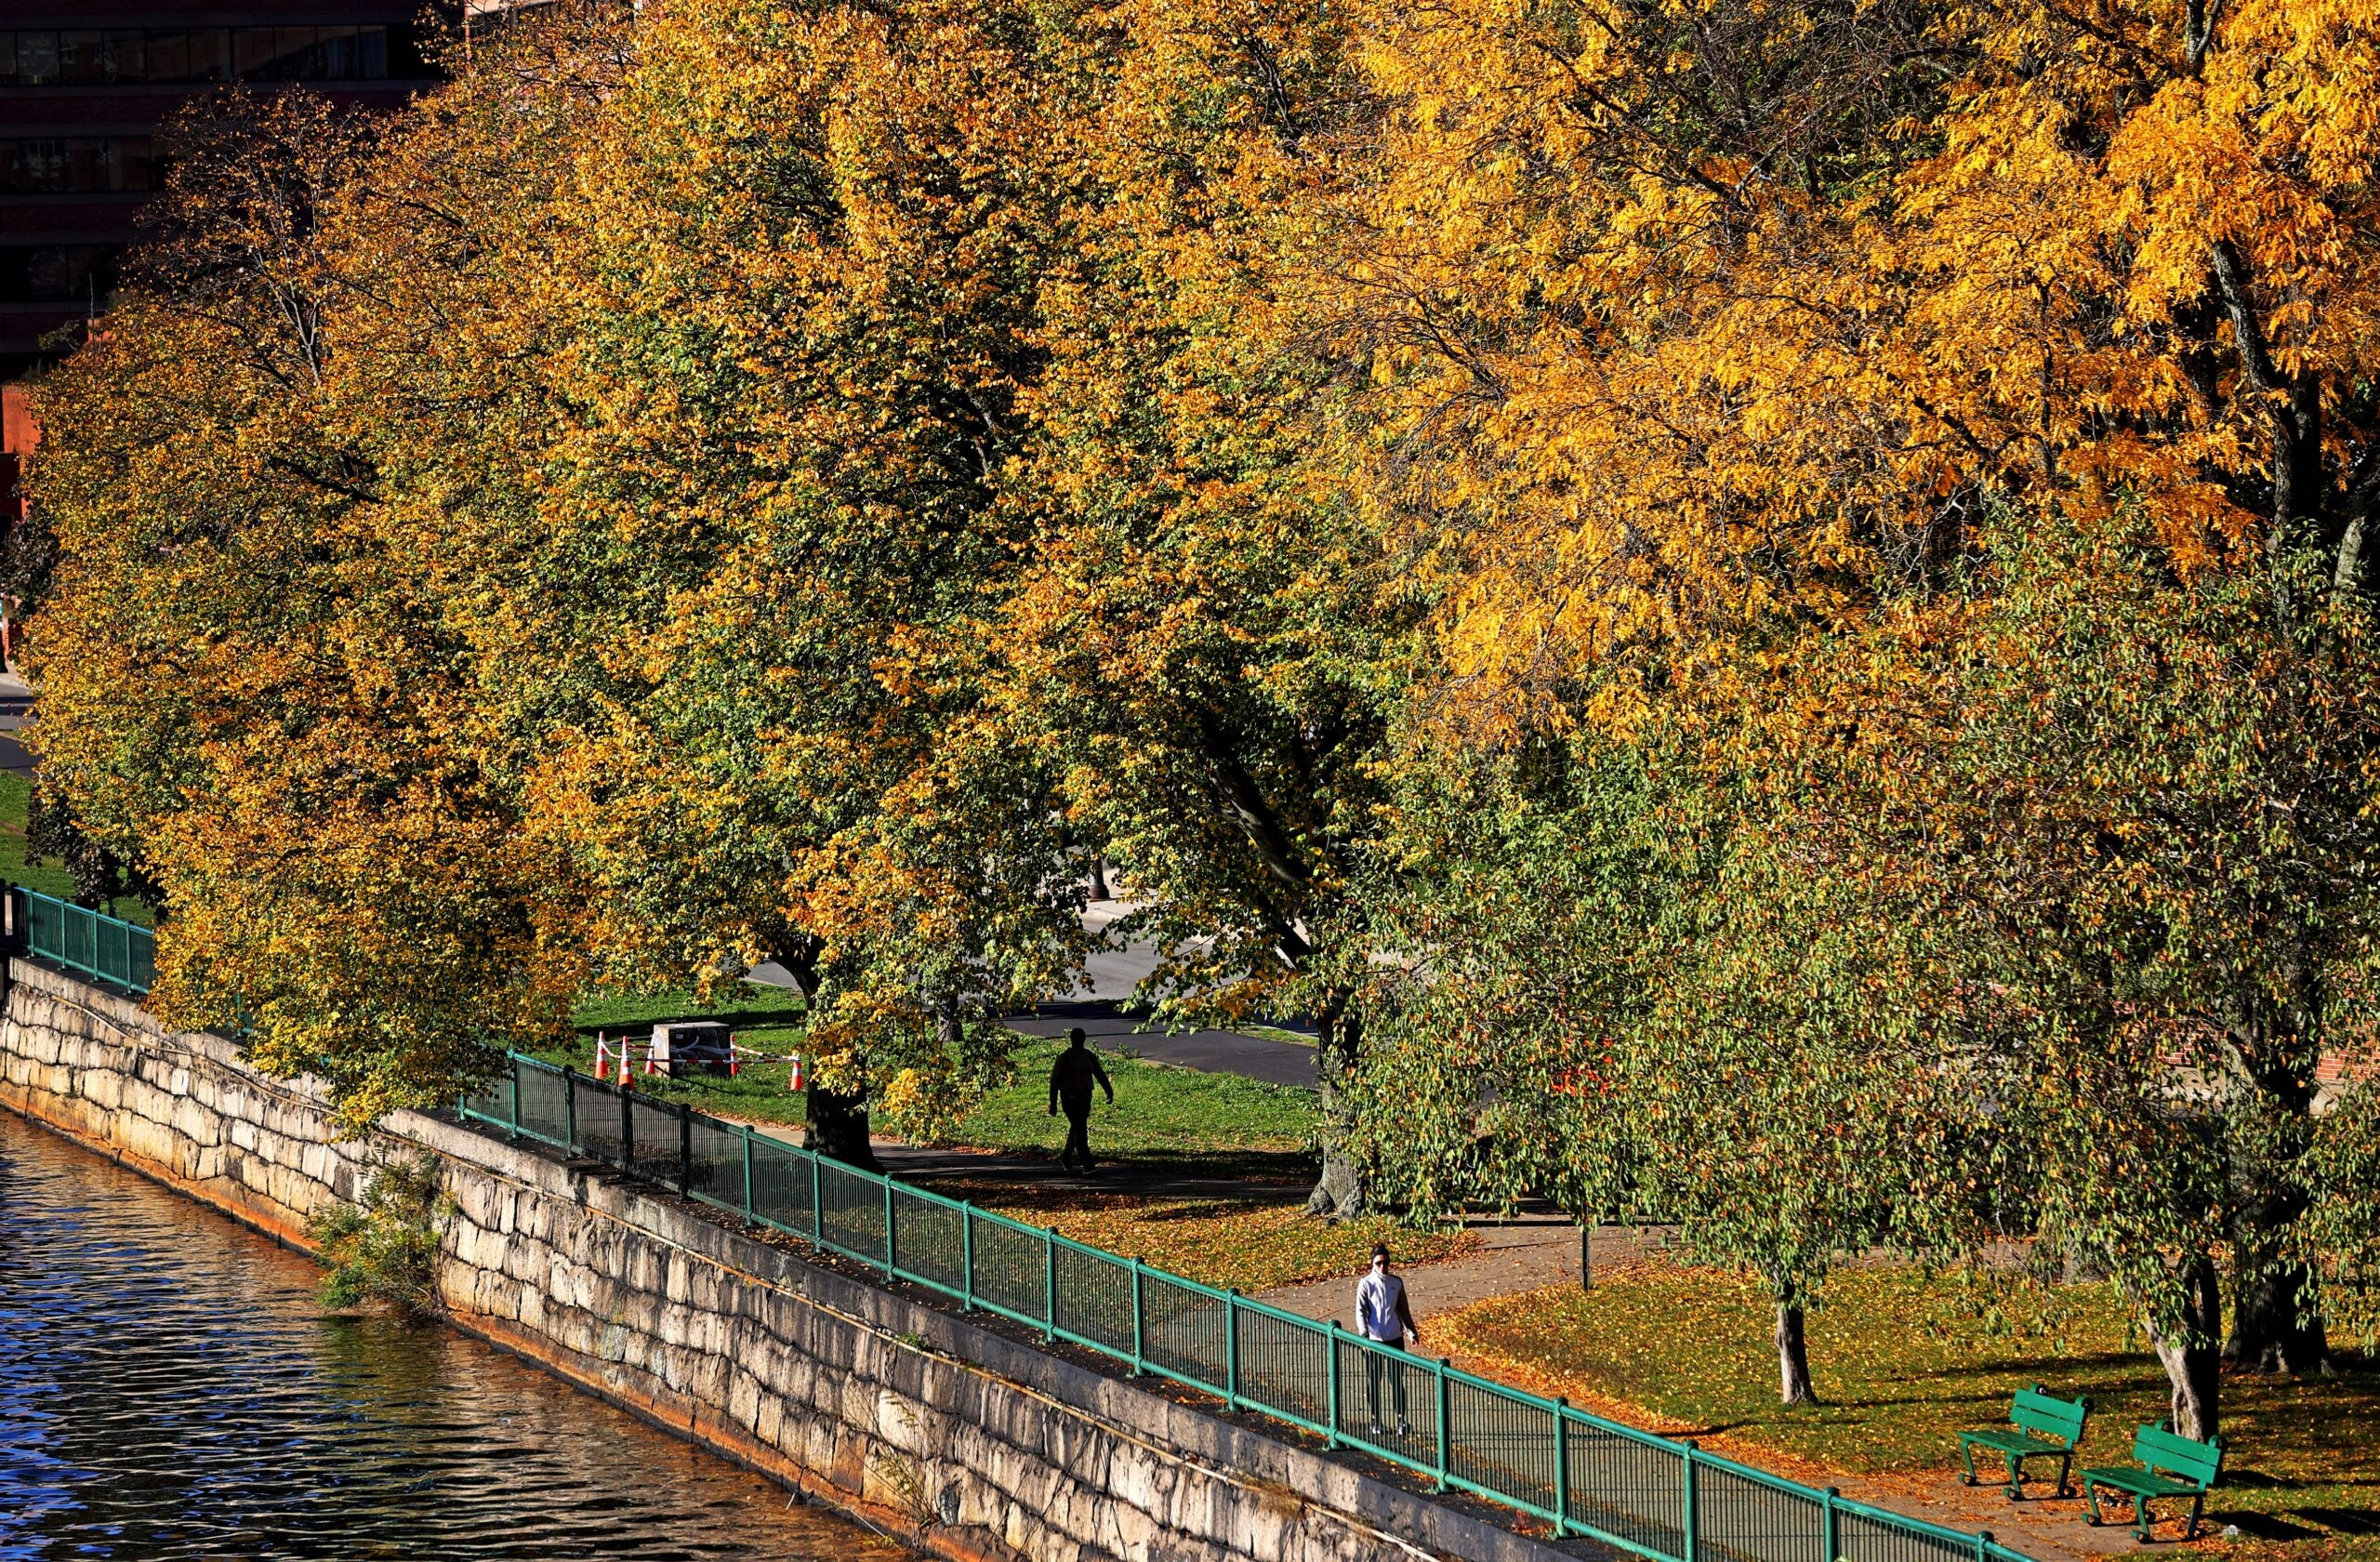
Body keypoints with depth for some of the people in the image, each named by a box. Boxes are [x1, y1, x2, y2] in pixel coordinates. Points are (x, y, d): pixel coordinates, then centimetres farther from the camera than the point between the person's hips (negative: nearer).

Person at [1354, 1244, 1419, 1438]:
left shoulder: (1396, 1283, 5)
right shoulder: (1366, 1284, -4)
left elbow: (1403, 1309, 17)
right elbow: (1360, 1311, -11)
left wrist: (1412, 1331, 21)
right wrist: (1363, 1334, -25)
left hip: (1395, 1338, 2)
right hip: (1373, 1340, -2)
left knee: (1397, 1381, 1)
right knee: (1373, 1383, 7)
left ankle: (1401, 1422, 5)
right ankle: (1376, 1422, 18)